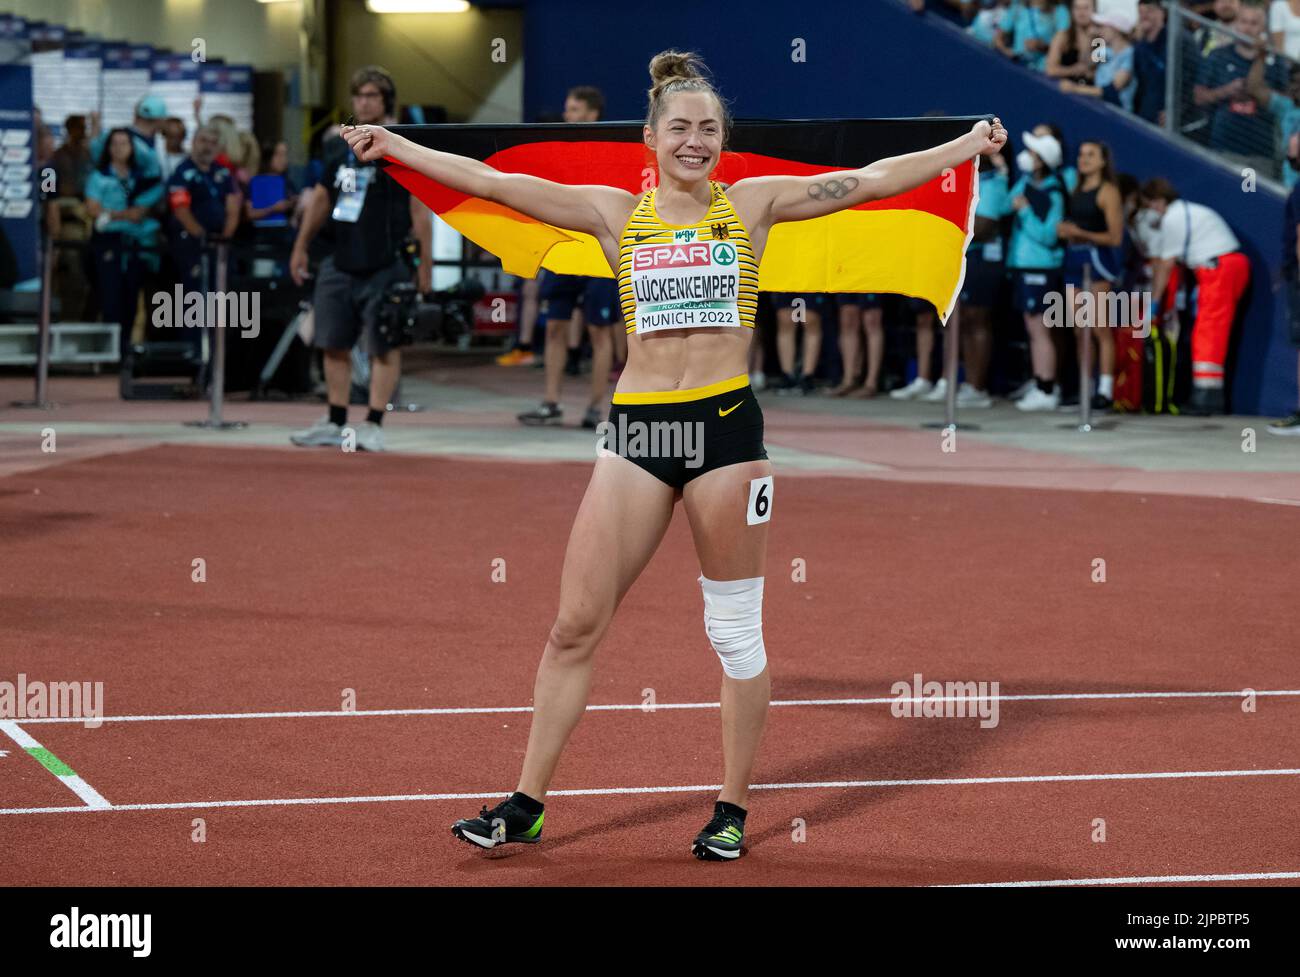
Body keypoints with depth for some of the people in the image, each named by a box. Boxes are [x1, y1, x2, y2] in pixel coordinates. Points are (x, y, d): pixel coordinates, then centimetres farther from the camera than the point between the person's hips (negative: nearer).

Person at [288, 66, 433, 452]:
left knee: (384, 347, -2)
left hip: (385, 267, -6)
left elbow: (420, 210, -8)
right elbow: (320, 199, 20)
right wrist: (301, 246, 17)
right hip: (339, 263, 6)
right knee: (333, 344, 9)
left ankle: (373, 425, 2)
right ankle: (335, 423, 19)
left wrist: (424, 264, -13)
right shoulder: (338, 148, 12)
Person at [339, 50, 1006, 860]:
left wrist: (969, 146, 1)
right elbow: (494, 184, 6)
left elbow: (870, 181, 4)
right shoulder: (616, 213, 8)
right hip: (637, 428, 2)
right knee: (576, 625, 1)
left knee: (736, 632, 5)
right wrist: (399, 148, 3)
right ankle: (527, 805, 10)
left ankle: (733, 811, 17)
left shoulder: (752, 203, 5)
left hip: (728, 425, -1)